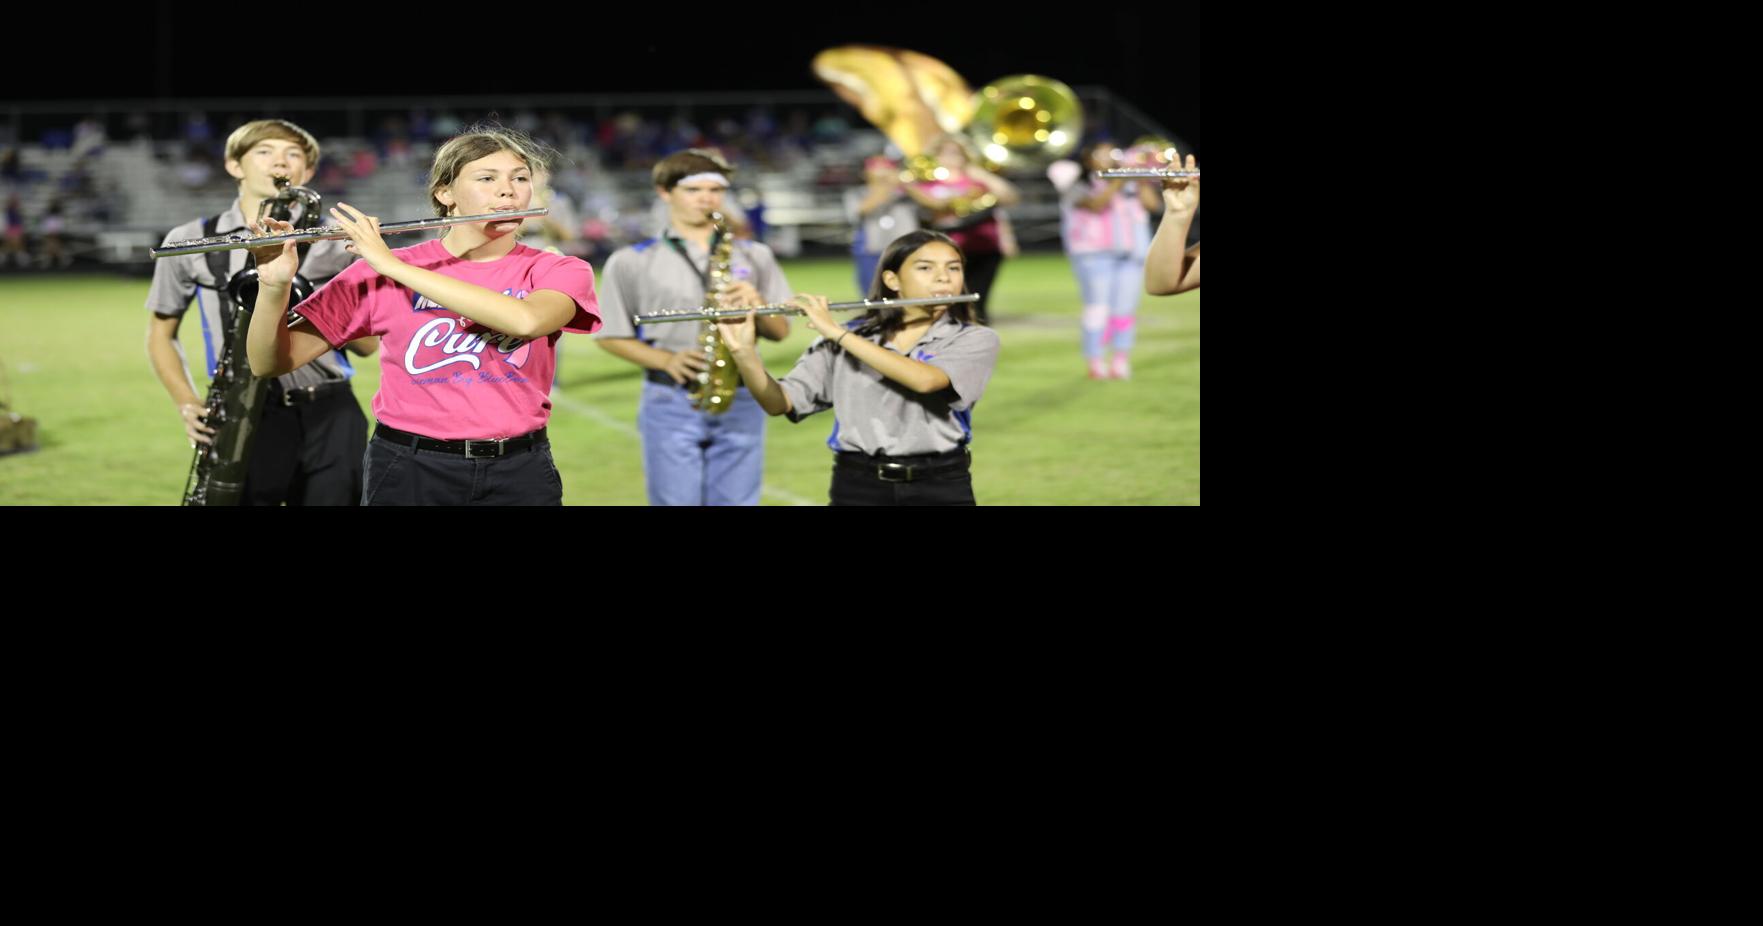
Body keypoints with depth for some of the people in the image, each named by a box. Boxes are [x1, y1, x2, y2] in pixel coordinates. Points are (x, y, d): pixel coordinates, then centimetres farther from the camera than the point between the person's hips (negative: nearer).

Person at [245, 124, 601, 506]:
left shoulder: (559, 272, 0)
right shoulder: (381, 270, 0)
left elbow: (527, 320, -24)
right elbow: (269, 363, -1)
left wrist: (392, 266, -22)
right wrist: (274, 285, -22)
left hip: (518, 475, 0)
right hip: (409, 474, 0)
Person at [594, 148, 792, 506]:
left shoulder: (754, 256, 12)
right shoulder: (633, 262, 3)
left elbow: (780, 331, 12)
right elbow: (611, 336, 4)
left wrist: (756, 304, -10)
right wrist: (666, 360, -12)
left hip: (740, 400, 2)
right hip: (671, 404, -2)